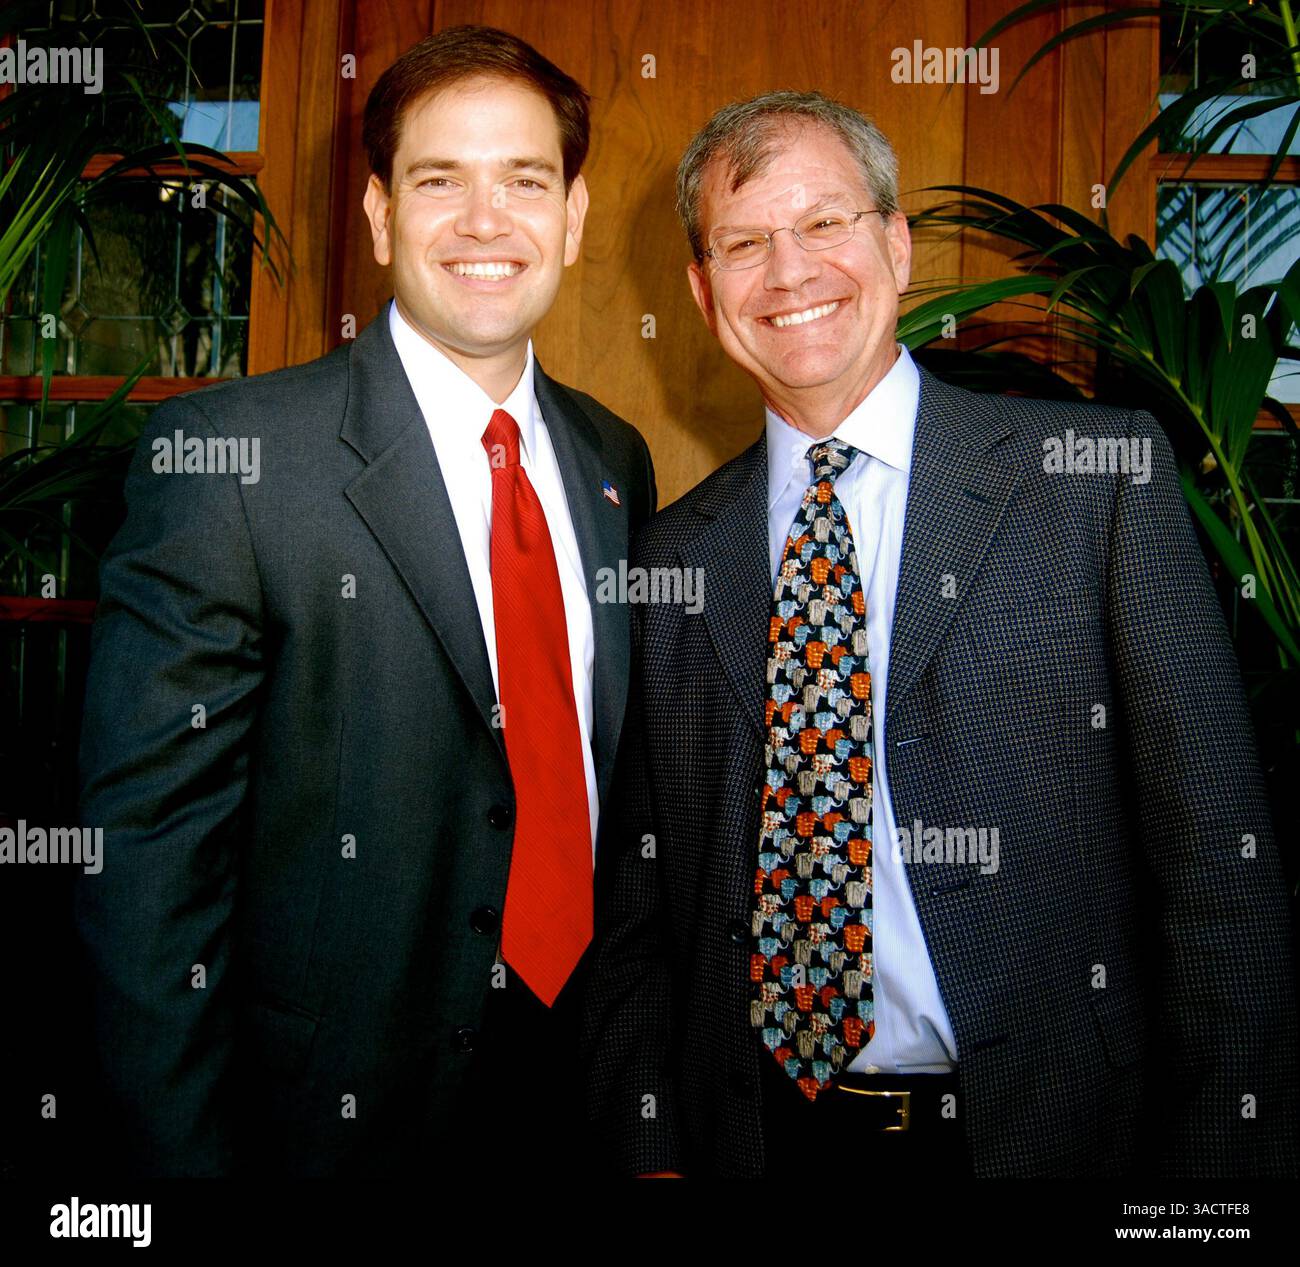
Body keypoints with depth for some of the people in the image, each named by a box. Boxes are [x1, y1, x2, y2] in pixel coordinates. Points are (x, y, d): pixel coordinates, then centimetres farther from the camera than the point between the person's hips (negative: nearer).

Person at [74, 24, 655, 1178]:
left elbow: (619, 770, 8)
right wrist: (187, 1153, -12)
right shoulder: (221, 455, -15)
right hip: (340, 1120, -4)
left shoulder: (616, 461, 2)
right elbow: (146, 845, -14)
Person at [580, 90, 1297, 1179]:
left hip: (1050, 1126, -2)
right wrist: (646, 1148, -3)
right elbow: (633, 903, 5)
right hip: (757, 1136, 3)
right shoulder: (671, 557, 2)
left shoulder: (1100, 470, -6)